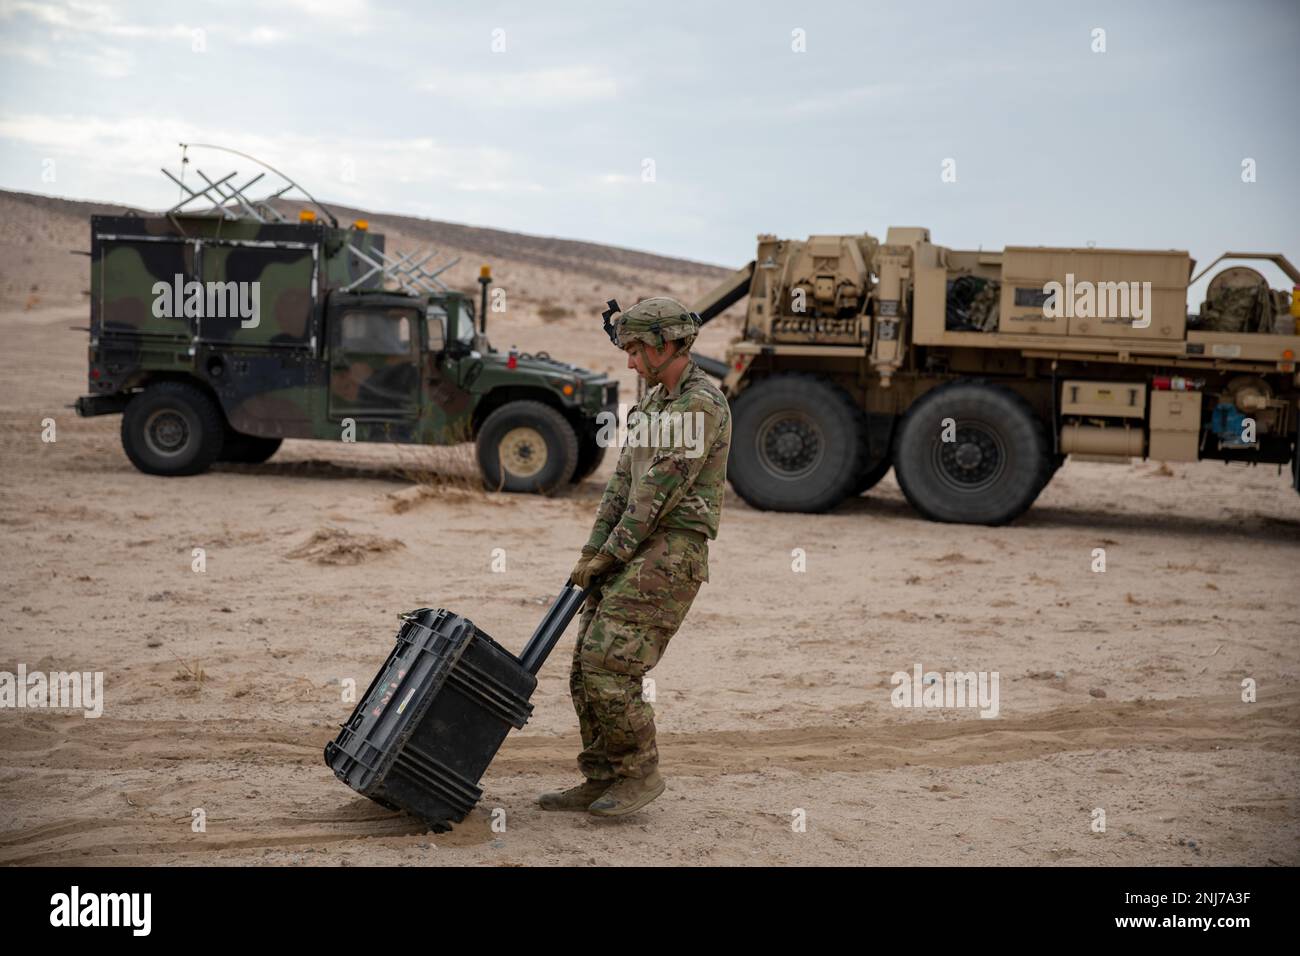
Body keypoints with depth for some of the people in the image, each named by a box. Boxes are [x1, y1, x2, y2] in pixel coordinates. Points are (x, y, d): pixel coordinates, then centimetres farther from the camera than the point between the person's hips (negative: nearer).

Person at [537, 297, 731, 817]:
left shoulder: (702, 404, -13)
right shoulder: (654, 402, 19)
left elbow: (660, 490, -16)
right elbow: (622, 483, 16)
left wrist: (609, 554, -11)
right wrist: (591, 553, 6)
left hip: (671, 553, -9)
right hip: (630, 553, 9)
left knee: (607, 663, -14)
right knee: (587, 667, 6)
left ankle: (640, 772, 1)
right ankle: (602, 781, 14)